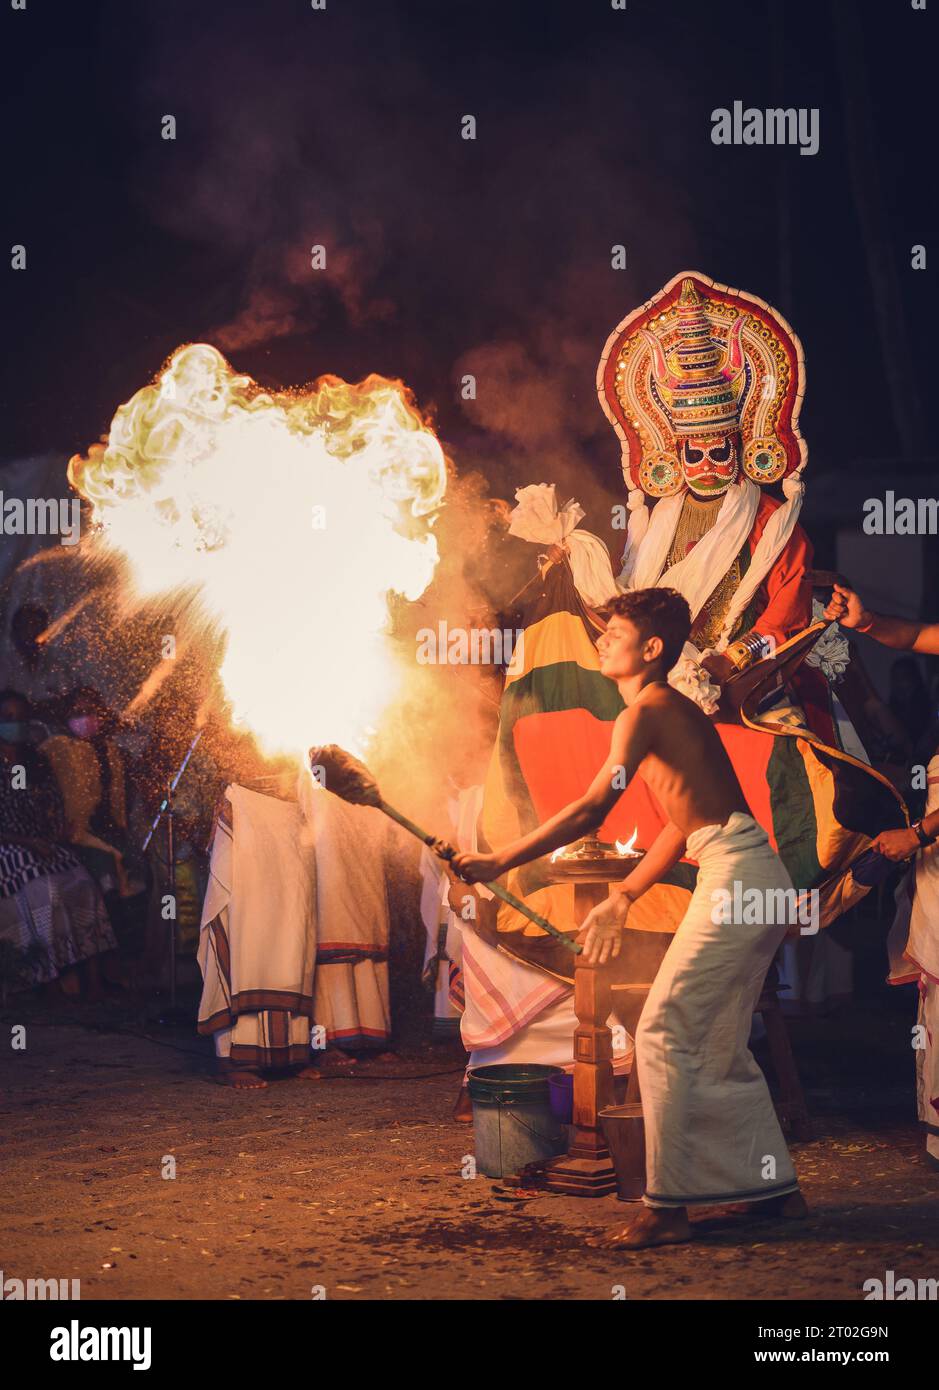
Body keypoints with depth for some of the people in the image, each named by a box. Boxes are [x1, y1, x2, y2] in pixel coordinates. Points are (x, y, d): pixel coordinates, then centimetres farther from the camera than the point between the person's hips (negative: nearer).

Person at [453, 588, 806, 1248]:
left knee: (664, 1033, -8)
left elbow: (591, 809, -18)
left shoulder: (645, 712, -9)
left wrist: (501, 861, -16)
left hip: (736, 873, -10)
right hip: (756, 877, 10)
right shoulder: (675, 709, 21)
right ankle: (777, 1185, 22)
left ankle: (666, 1208, -7)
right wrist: (622, 899, 25)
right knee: (720, 1046, 16)